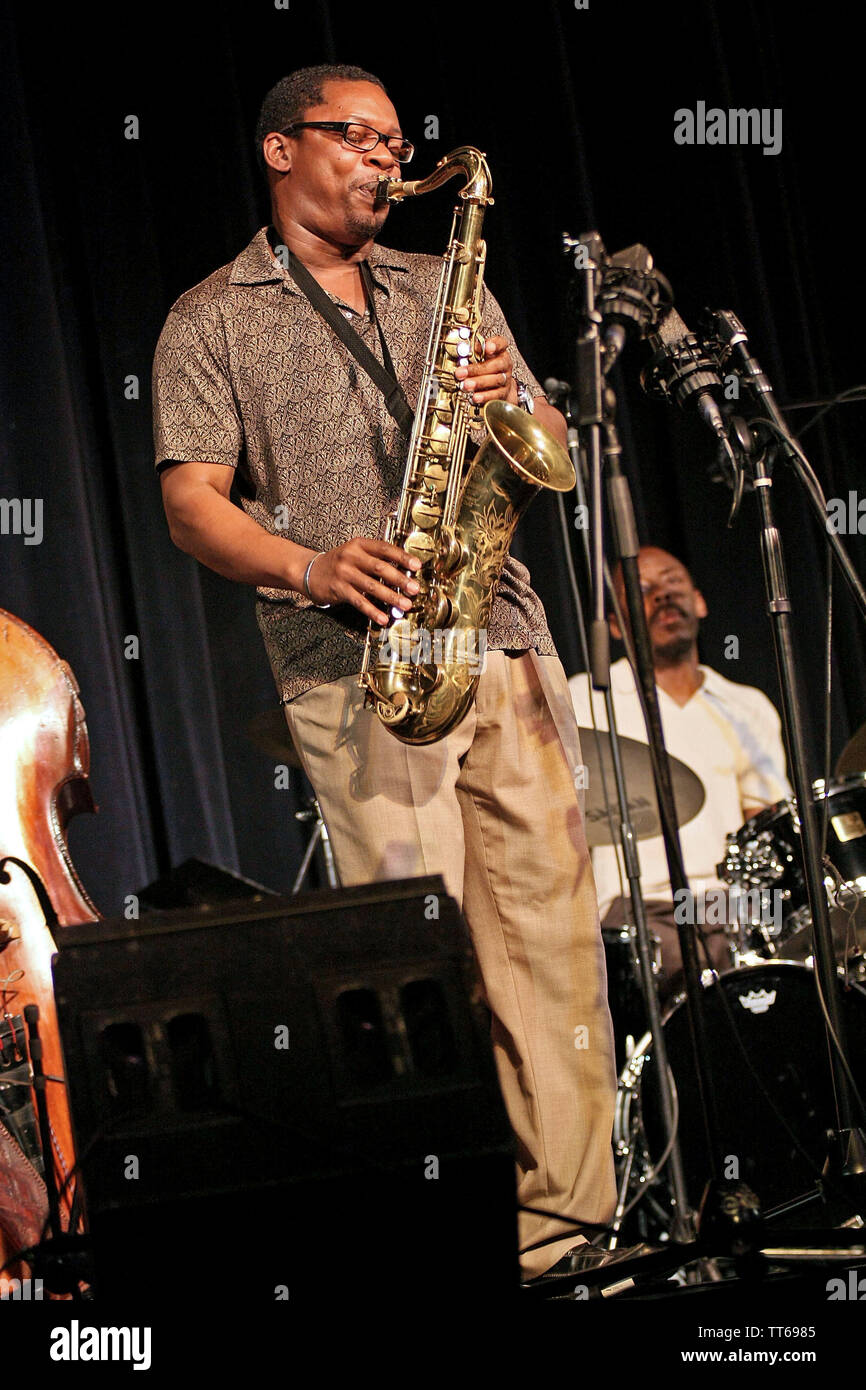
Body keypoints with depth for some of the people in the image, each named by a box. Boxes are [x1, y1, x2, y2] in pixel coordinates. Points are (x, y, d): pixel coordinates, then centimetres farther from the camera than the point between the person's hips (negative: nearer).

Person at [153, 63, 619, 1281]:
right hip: (355, 667, -4)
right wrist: (309, 567, -18)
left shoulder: (444, 290, 22)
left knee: (553, 926, -1)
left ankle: (570, 1208, 5)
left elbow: (554, 458, 20)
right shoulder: (211, 321, 10)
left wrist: (510, 404, -3)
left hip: (504, 639, 4)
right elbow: (192, 502, 0)